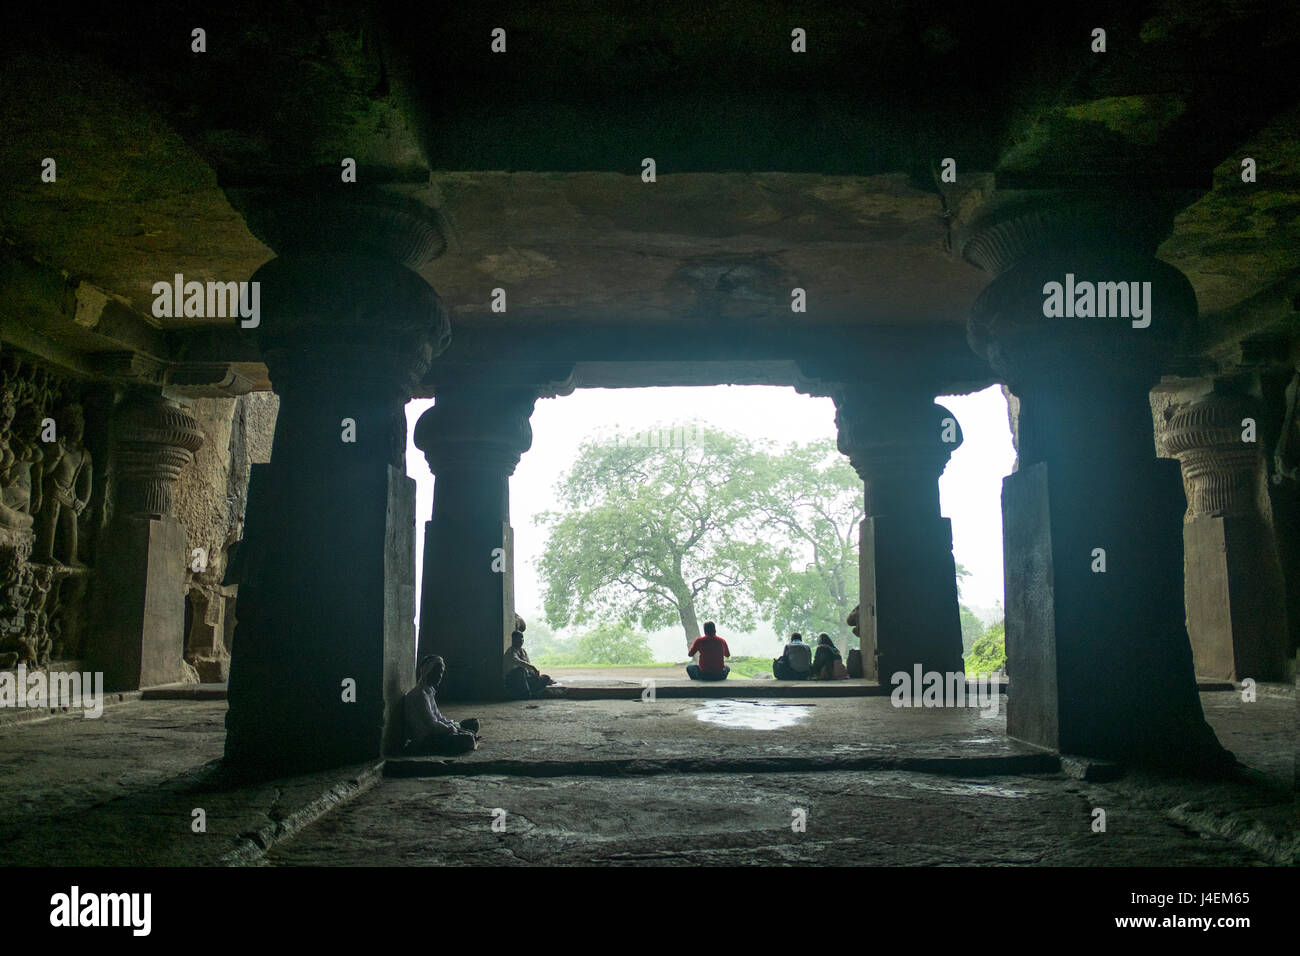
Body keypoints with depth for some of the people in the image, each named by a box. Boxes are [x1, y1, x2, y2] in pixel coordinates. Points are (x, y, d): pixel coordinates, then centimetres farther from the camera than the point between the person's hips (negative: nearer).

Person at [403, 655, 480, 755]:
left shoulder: (429, 691, 13)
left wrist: (455, 725, 3)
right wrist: (453, 729, -12)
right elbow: (432, 724, -22)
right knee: (468, 739, -26)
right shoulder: (420, 694, -19)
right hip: (425, 739, -11)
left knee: (473, 723, 11)